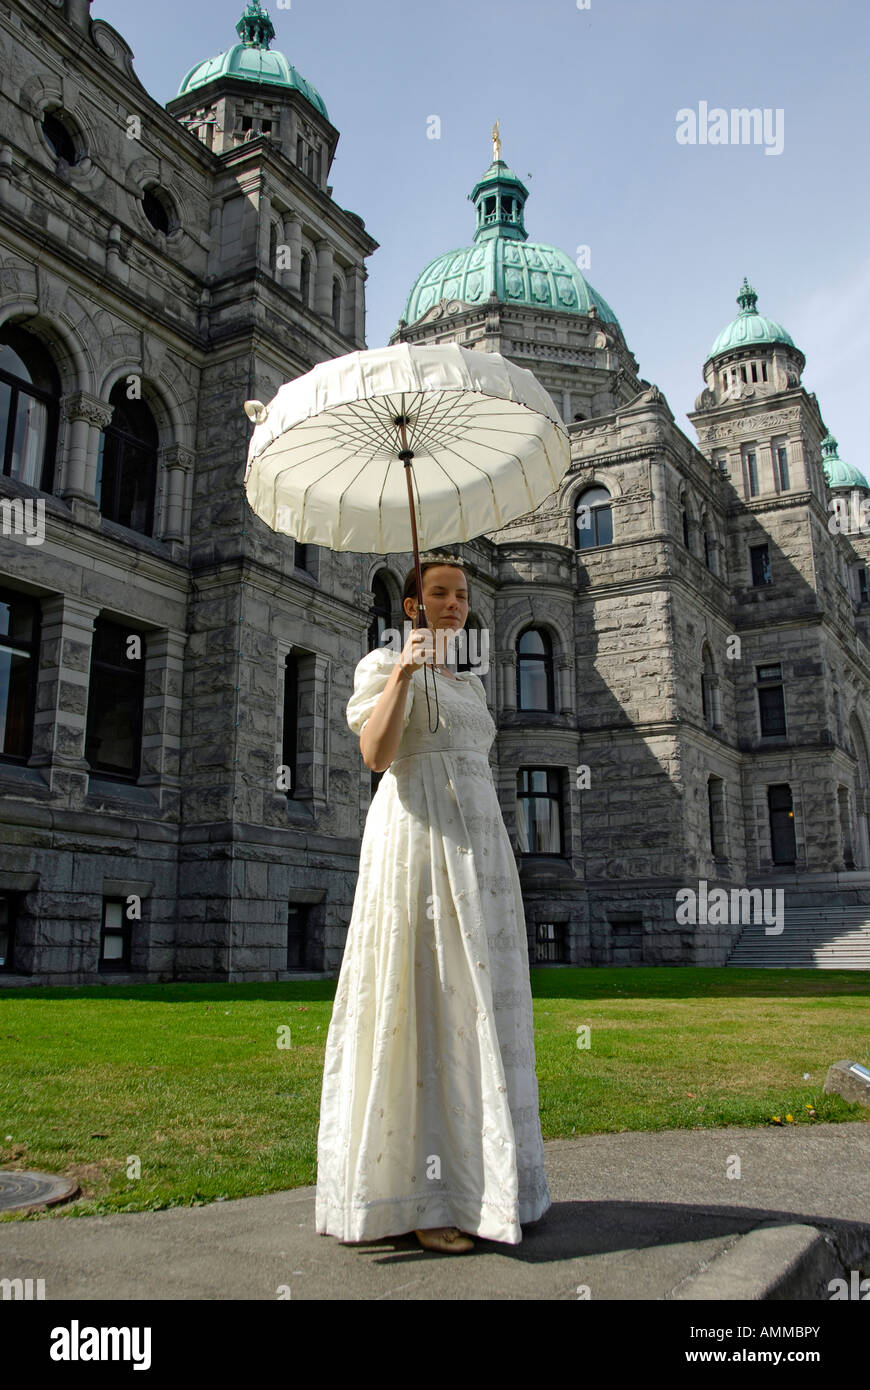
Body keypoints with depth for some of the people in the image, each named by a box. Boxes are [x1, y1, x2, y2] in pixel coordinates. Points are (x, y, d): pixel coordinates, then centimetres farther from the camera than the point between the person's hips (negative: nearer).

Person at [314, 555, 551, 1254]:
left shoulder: (469, 682, 23)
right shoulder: (385, 664, 1)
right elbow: (376, 755, -15)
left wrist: (500, 871, 18)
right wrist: (402, 673, -23)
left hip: (477, 844, 8)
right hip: (415, 840, -7)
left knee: (474, 1007, 7)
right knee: (422, 1005, -8)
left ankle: (485, 1181, 15)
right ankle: (418, 1197, -3)